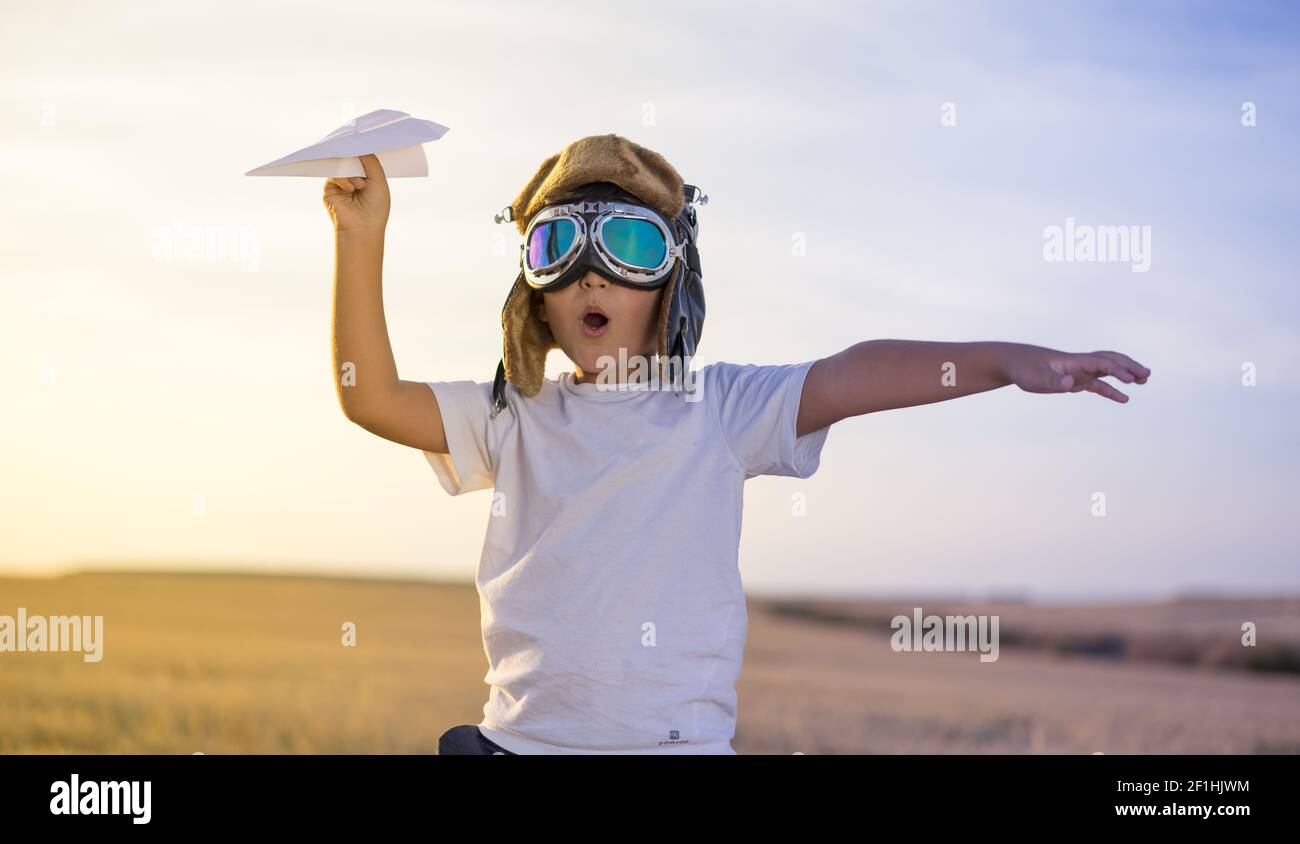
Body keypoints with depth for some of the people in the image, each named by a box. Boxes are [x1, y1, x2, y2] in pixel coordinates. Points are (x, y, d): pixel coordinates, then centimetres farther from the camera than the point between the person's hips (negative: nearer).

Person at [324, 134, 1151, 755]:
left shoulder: (718, 407, 4)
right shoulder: (512, 418, 11)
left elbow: (850, 375, -10)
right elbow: (371, 397, 1)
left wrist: (1004, 358, -23)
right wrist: (363, 242, -8)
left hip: (680, 736, -2)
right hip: (522, 735, 2)